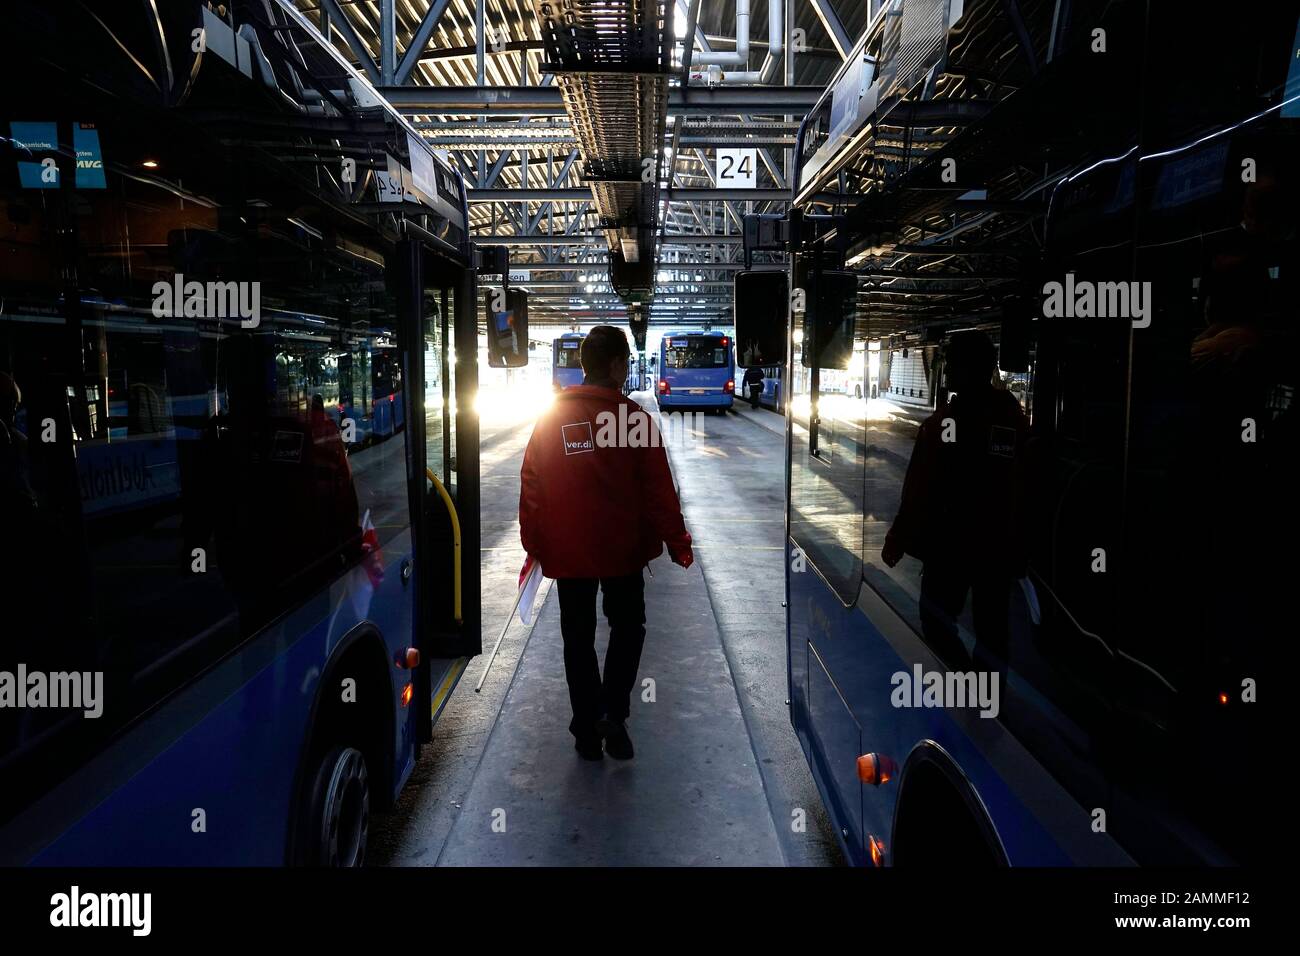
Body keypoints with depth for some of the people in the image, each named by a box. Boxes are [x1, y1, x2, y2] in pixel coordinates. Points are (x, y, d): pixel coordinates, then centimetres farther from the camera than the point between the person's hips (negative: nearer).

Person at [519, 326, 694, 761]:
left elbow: (531, 487, 2)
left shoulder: (550, 418, 0)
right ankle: (613, 713, 2)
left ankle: (587, 731, 17)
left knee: (578, 637, 12)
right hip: (622, 549, -2)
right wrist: (678, 544, -1)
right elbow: (658, 490, -8)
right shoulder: (634, 418, -9)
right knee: (627, 626, 17)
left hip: (566, 553, 2)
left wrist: (533, 543, 10)